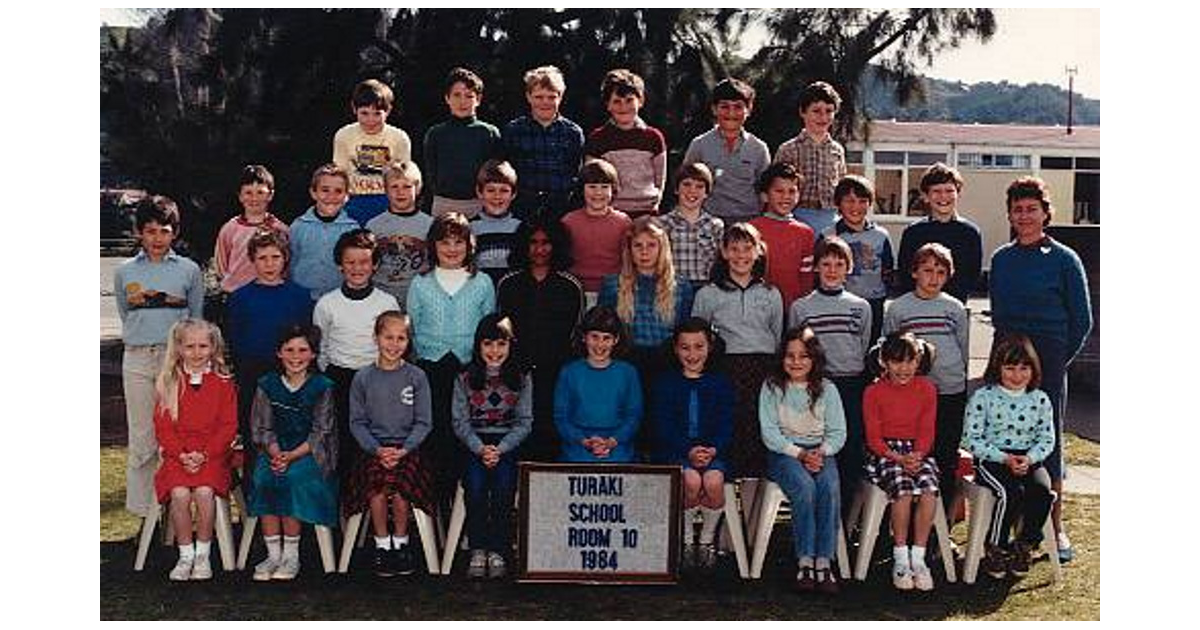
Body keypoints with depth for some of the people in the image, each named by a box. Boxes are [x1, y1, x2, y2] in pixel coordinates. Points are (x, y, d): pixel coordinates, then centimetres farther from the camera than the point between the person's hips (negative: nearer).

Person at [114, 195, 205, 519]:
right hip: (138, 359, 1)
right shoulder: (124, 272, 9)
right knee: (142, 436, 1)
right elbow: (124, 314, 20)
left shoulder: (189, 270, 5)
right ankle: (143, 507, 8)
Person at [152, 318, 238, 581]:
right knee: (179, 493, -26)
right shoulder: (168, 383, 8)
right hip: (178, 455, 1)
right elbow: (162, 426, 4)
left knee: (204, 491, -28)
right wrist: (182, 455, -11)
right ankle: (185, 555, -10)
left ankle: (203, 555, -10)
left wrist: (204, 454, -12)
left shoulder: (223, 383, 5)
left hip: (212, 454, -1)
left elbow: (228, 426, 1)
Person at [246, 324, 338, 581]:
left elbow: (321, 432, -3)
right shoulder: (267, 385, 8)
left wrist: (293, 455, -16)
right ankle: (273, 554, -20)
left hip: (310, 451, -2)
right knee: (263, 478, -28)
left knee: (293, 476, -31)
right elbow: (263, 428, 6)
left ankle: (291, 555, -20)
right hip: (274, 450, 3)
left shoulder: (322, 387, 1)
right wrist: (275, 453, -14)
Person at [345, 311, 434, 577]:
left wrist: (404, 449, -11)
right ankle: (382, 545, -8)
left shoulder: (416, 377, 5)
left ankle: (401, 543, -4)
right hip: (373, 448, 0)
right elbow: (357, 422, 6)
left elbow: (423, 422, 4)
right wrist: (377, 449, -10)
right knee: (377, 486, -28)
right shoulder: (363, 378, 7)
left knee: (400, 487, -27)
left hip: (408, 449, 0)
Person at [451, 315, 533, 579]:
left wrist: (500, 449, -13)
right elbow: (460, 421, 2)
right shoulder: (465, 378, 5)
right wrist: (480, 448, -14)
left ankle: (497, 551, -16)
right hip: (474, 444, 0)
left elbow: (524, 422, 2)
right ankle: (477, 551, -15)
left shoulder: (521, 379, 4)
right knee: (475, 485, -25)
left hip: (508, 445, 0)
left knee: (503, 485, -26)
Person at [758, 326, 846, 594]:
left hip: (820, 452, 2)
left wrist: (821, 452, -14)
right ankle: (805, 561, -27)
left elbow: (838, 432, 6)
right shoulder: (772, 387, 3)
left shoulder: (826, 389, 9)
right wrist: (799, 454, -15)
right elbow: (769, 432, -3)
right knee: (804, 487, -32)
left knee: (830, 487, -30)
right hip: (783, 452, -2)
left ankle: (824, 561, -28)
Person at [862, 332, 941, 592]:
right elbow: (873, 437, -2)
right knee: (903, 490, -32)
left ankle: (918, 558, -20)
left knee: (930, 490, -29)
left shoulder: (927, 389, 8)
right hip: (885, 452, -2)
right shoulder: (873, 392, 1)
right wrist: (898, 458, -17)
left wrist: (917, 456, -13)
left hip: (918, 452, 2)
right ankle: (900, 558, -19)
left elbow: (927, 431, 6)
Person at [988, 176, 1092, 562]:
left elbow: (1082, 321, 1)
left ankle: (1055, 529, 10)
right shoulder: (1001, 259, 10)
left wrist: (1057, 360, -1)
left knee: (1048, 441, 1)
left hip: (1048, 360, -4)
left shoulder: (1064, 260, -2)